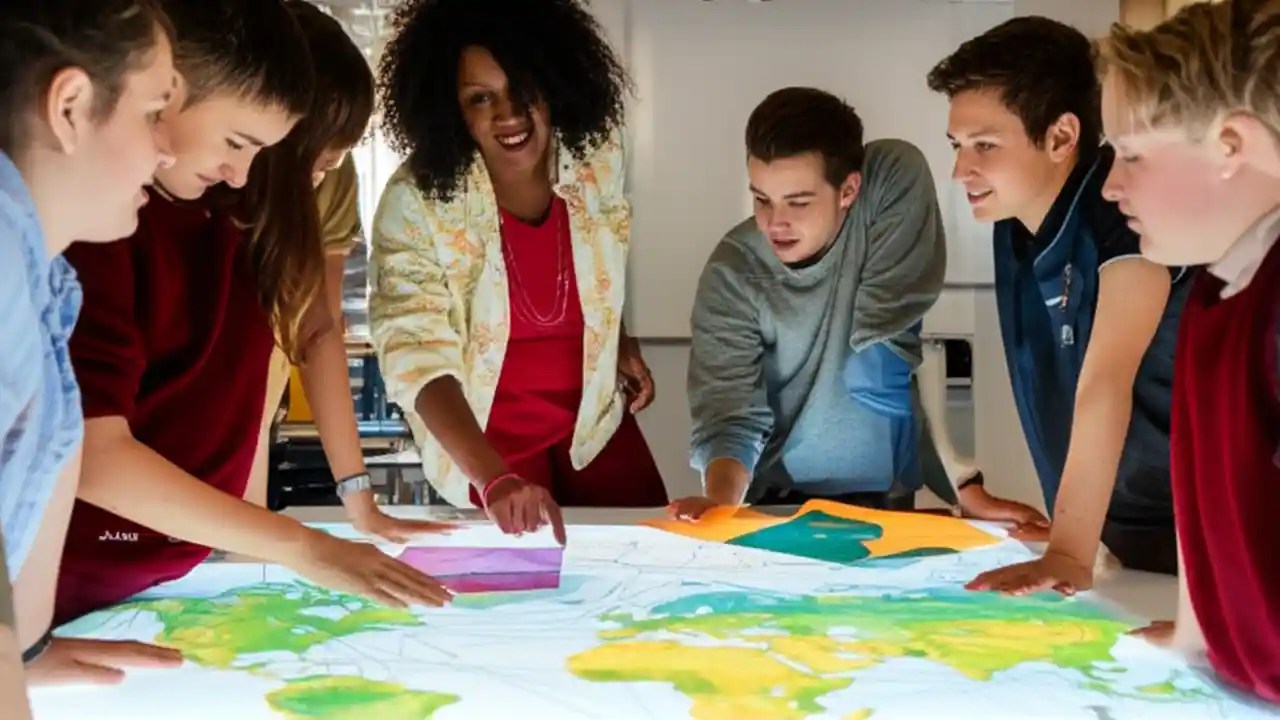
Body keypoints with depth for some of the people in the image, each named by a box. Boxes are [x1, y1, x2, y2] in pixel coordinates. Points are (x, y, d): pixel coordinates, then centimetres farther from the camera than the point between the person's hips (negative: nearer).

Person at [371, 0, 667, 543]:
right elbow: (417, 357, -32)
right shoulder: (417, 201, -26)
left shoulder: (597, 157, -12)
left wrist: (620, 341, 2)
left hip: (596, 415, 4)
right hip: (484, 434, -4)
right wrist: (494, 478, -44)